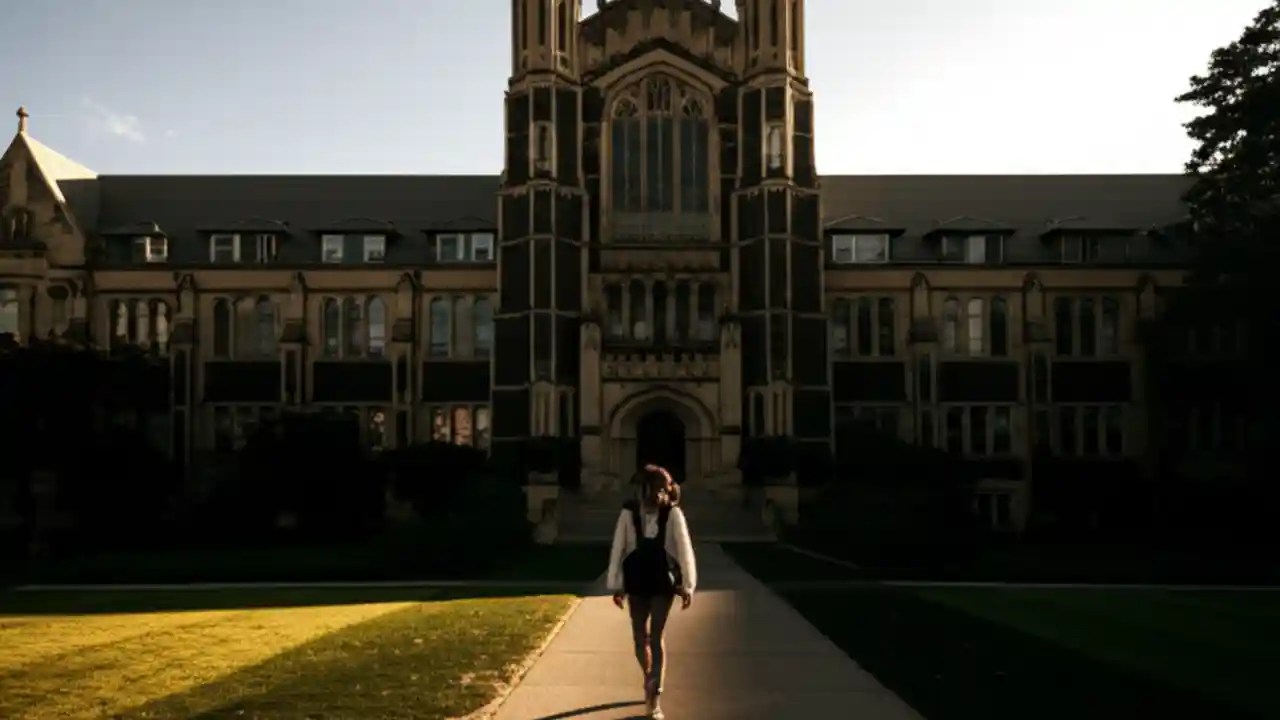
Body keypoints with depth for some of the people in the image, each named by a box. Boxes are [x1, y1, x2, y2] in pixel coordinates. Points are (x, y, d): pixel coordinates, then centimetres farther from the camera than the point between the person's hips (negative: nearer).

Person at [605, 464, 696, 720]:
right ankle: (650, 682, 25)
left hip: (664, 581, -1)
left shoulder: (673, 514, -11)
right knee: (639, 636, 6)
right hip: (637, 580, 1)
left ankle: (653, 697, 15)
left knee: (656, 637, 5)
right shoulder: (629, 513, -9)